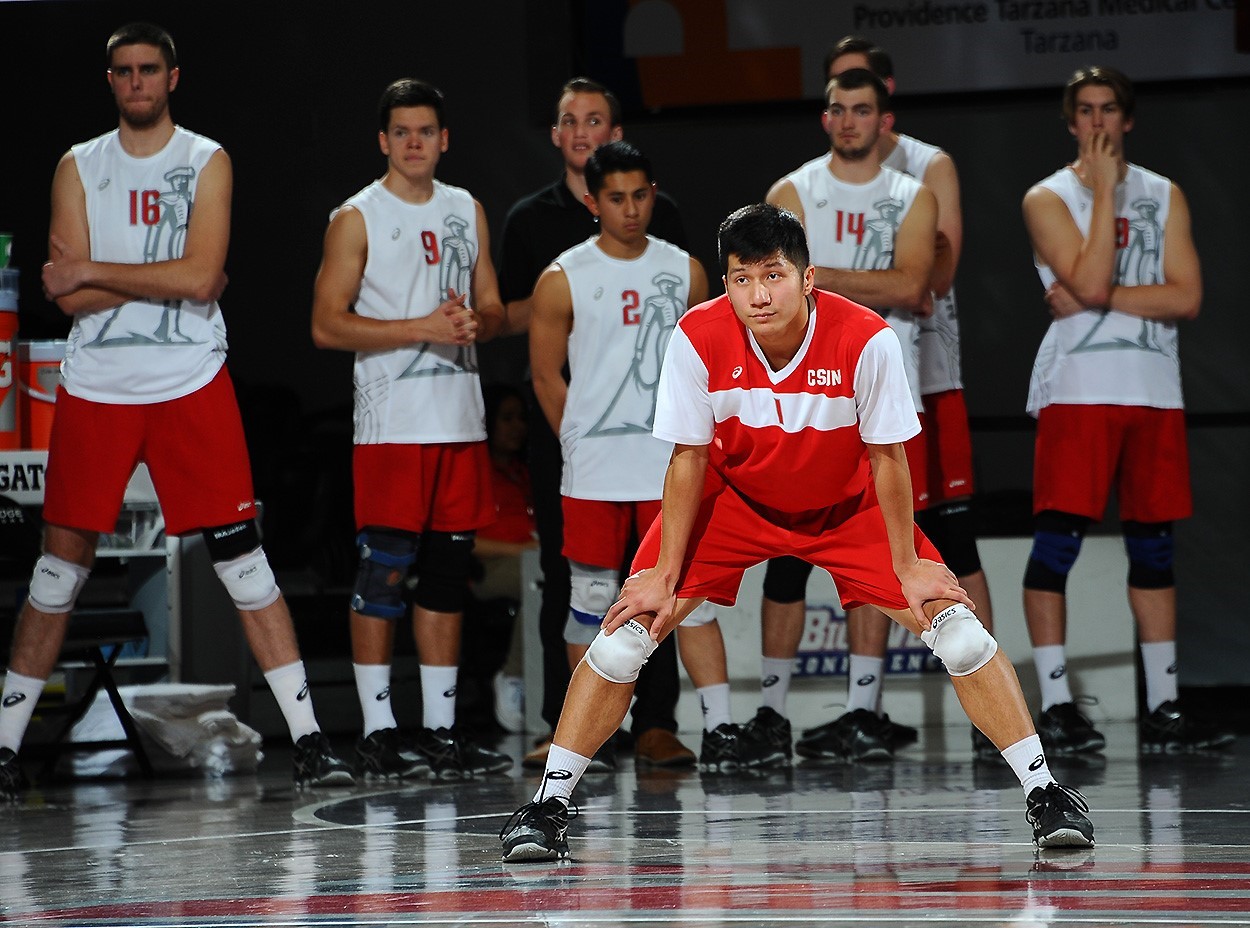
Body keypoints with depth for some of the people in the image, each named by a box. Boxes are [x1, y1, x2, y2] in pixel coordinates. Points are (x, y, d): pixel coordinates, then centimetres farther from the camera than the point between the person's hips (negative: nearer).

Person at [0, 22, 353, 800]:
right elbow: (70, 294, -4)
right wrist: (166, 280, -10)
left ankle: (309, 737, -4)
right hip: (96, 388, 2)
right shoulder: (79, 167, 7)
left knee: (241, 554, -5)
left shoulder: (207, 162, 1)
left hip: (192, 386, -2)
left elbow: (199, 277, -12)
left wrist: (95, 272, -10)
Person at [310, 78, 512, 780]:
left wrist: (475, 323, -7)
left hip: (461, 419, 5)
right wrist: (422, 329, -17)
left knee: (448, 574, 7)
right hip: (392, 424, -5)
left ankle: (441, 730, 12)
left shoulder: (467, 211, 14)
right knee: (384, 574, -5)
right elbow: (328, 325, -9)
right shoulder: (358, 219, -3)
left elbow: (494, 311, 17)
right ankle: (378, 732, -1)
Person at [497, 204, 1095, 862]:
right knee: (627, 631, -14)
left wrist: (908, 566, -13)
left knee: (957, 629, -13)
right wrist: (663, 575, -14)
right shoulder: (698, 339, -26)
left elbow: (886, 458, -17)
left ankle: (1044, 792, 0)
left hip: (848, 506, 0)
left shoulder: (866, 341, -30)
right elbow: (689, 460, -15)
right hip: (732, 501, 1)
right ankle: (547, 804, -4)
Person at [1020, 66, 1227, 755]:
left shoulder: (1164, 197, 12)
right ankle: (1056, 705, -5)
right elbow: (1090, 285, -15)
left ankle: (1163, 708, 10)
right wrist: (1104, 189, -12)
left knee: (1152, 546, 6)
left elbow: (1186, 297, -1)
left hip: (1154, 389, 4)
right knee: (1056, 542, -9)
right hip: (1076, 390, -4)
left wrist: (1098, 300, -9)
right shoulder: (1048, 199, 1)